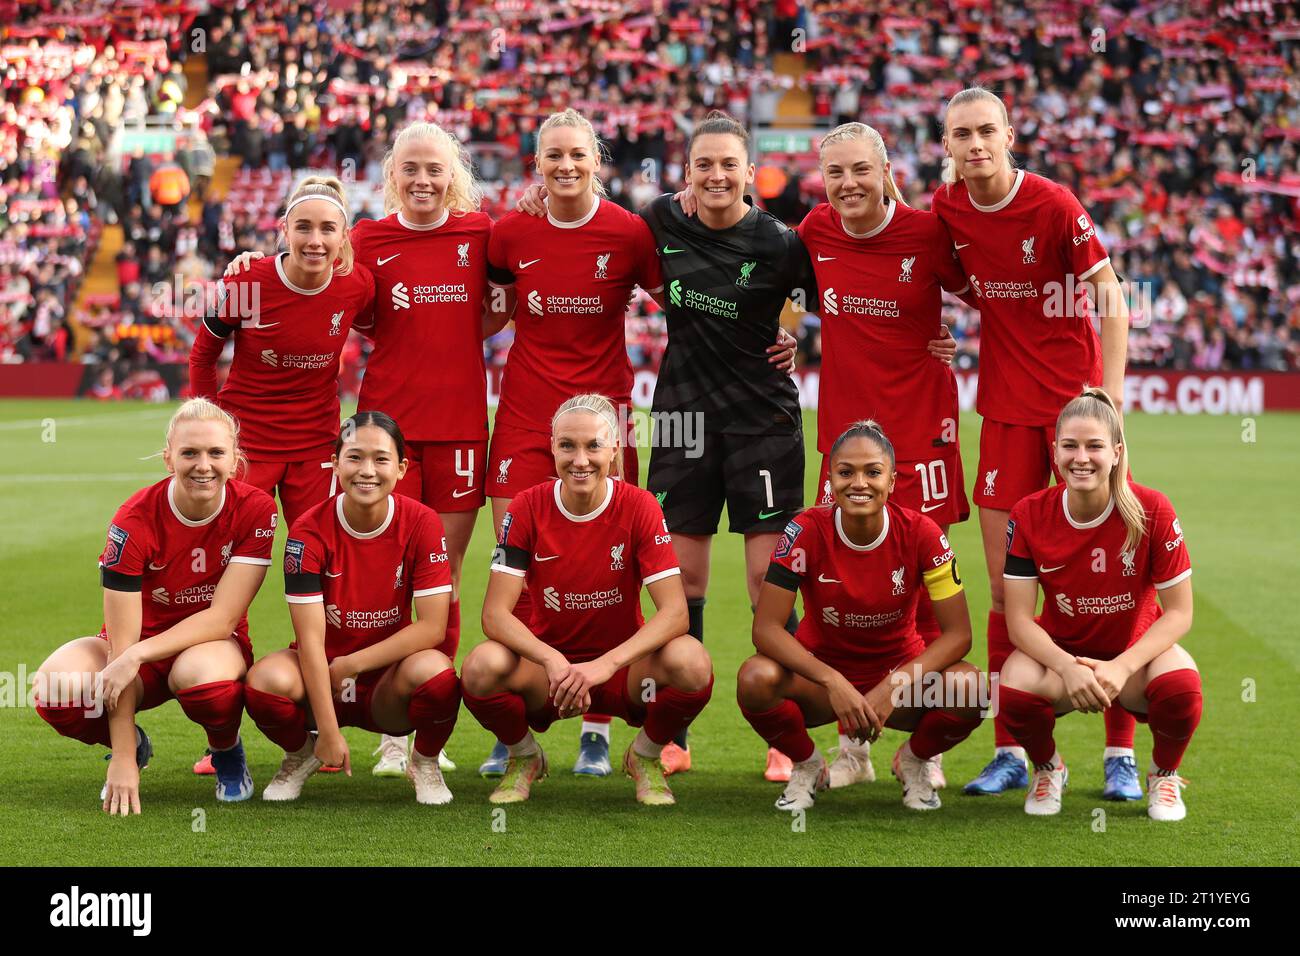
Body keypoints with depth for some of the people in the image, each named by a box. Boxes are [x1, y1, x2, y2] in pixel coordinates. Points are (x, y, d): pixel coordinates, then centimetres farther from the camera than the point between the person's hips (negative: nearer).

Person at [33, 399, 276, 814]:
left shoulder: (254, 510, -17)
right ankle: (132, 747, 3)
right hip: (139, 647, 0)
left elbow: (222, 619, -19)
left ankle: (227, 751, -2)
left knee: (205, 674, -39)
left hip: (212, 644, 0)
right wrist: (123, 759, -28)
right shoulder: (135, 520, -21)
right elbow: (122, 644, -23)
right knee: (57, 690, -31)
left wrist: (138, 655, -33)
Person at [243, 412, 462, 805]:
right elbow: (310, 638, -18)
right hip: (321, 674, 0)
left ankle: (425, 763, 1)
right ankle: (299, 756, 5)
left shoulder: (421, 523, -12)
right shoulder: (309, 532, -14)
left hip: (388, 685, 0)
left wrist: (351, 665, -18)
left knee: (434, 671, -34)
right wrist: (329, 731, -23)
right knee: (267, 680, -33)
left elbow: (432, 626, -16)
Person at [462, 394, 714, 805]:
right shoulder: (527, 508, -9)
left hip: (622, 667, 0)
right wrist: (553, 661, -34)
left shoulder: (639, 507, -11)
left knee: (691, 663, -32)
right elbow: (495, 613, -15)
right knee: (482, 668, -32)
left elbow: (674, 611, -19)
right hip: (545, 666, 0)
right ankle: (523, 757, 3)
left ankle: (646, 756, 3)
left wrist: (604, 665, -33)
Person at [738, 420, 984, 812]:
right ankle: (807, 767, 1)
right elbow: (766, 628, -20)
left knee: (968, 688, -31)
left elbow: (957, 633, -14)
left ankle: (915, 761, 5)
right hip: (821, 672, 0)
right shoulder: (808, 531, -17)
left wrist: (893, 687, -28)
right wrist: (833, 682, -33)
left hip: (899, 672, 1)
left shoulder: (920, 533, -15)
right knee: (756, 679, -33)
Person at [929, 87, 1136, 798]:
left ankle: (1121, 753, 4)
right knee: (1003, 585, 4)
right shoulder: (946, 209, 2)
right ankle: (1010, 753, 11)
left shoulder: (1053, 206, -12)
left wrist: (1109, 398, -15)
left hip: (1073, 401, -4)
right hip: (1005, 407, 4)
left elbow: (1112, 302, -9)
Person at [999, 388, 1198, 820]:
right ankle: (1047, 769, 5)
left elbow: (1178, 613, -13)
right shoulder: (1030, 515, -14)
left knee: (1182, 687, -34)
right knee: (1014, 691, -33)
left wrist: (1122, 667, -28)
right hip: (1060, 651, 1)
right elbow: (1020, 619, -13)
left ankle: (1164, 775, 2)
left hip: (1134, 653, 0)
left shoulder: (1152, 510, -17)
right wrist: (1067, 667, -32)